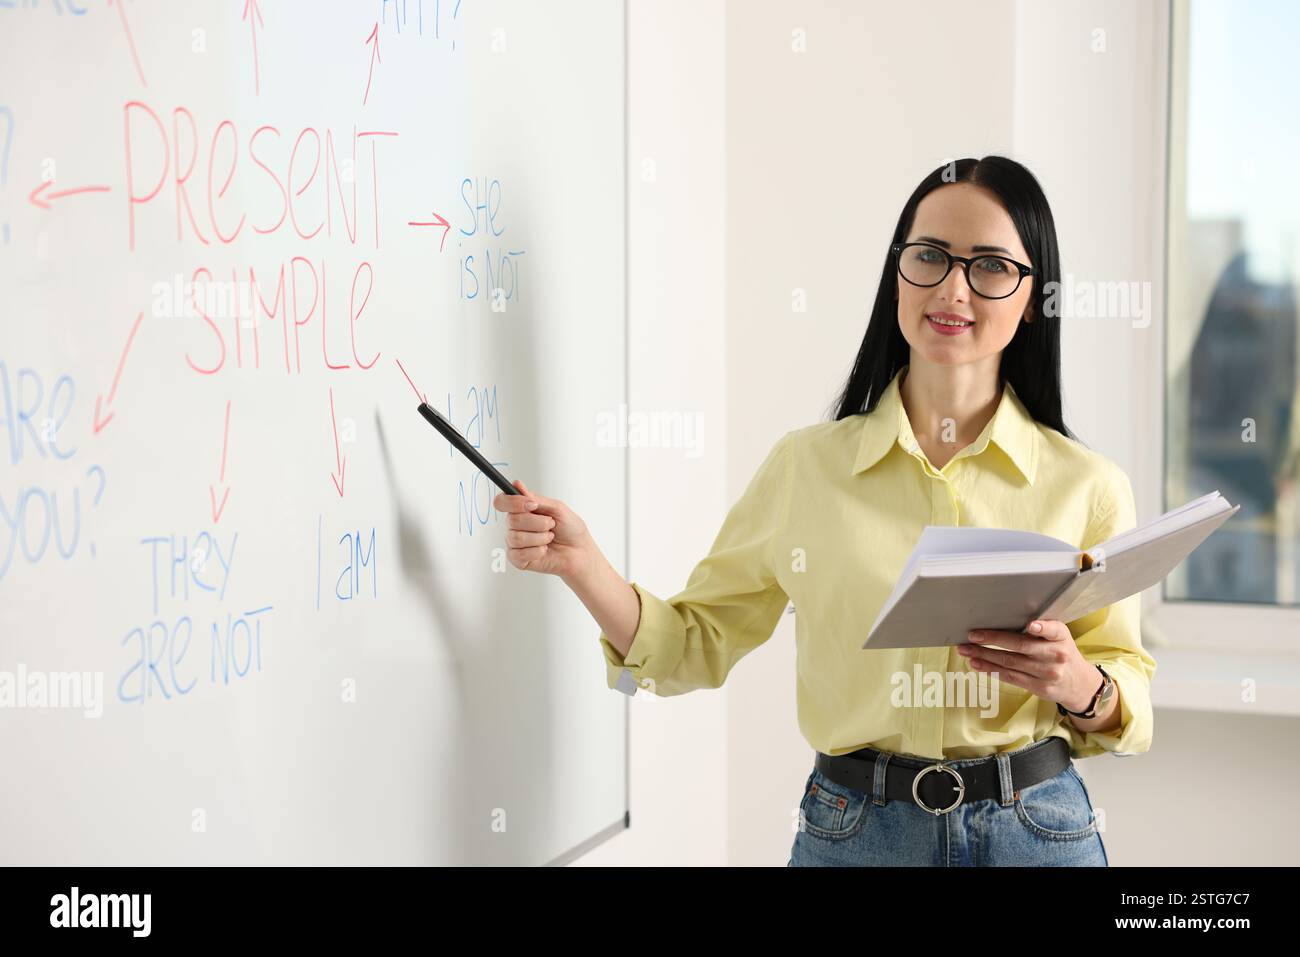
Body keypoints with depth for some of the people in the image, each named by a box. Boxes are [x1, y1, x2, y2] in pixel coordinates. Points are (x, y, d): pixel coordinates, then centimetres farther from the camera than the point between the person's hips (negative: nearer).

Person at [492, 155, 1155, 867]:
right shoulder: (805, 466, 0)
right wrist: (581, 563, -12)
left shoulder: (1087, 486, -2)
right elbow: (697, 644, 4)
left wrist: (1078, 685, -19)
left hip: (1034, 832, 0)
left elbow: (1127, 692, 3)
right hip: (852, 830, 0)